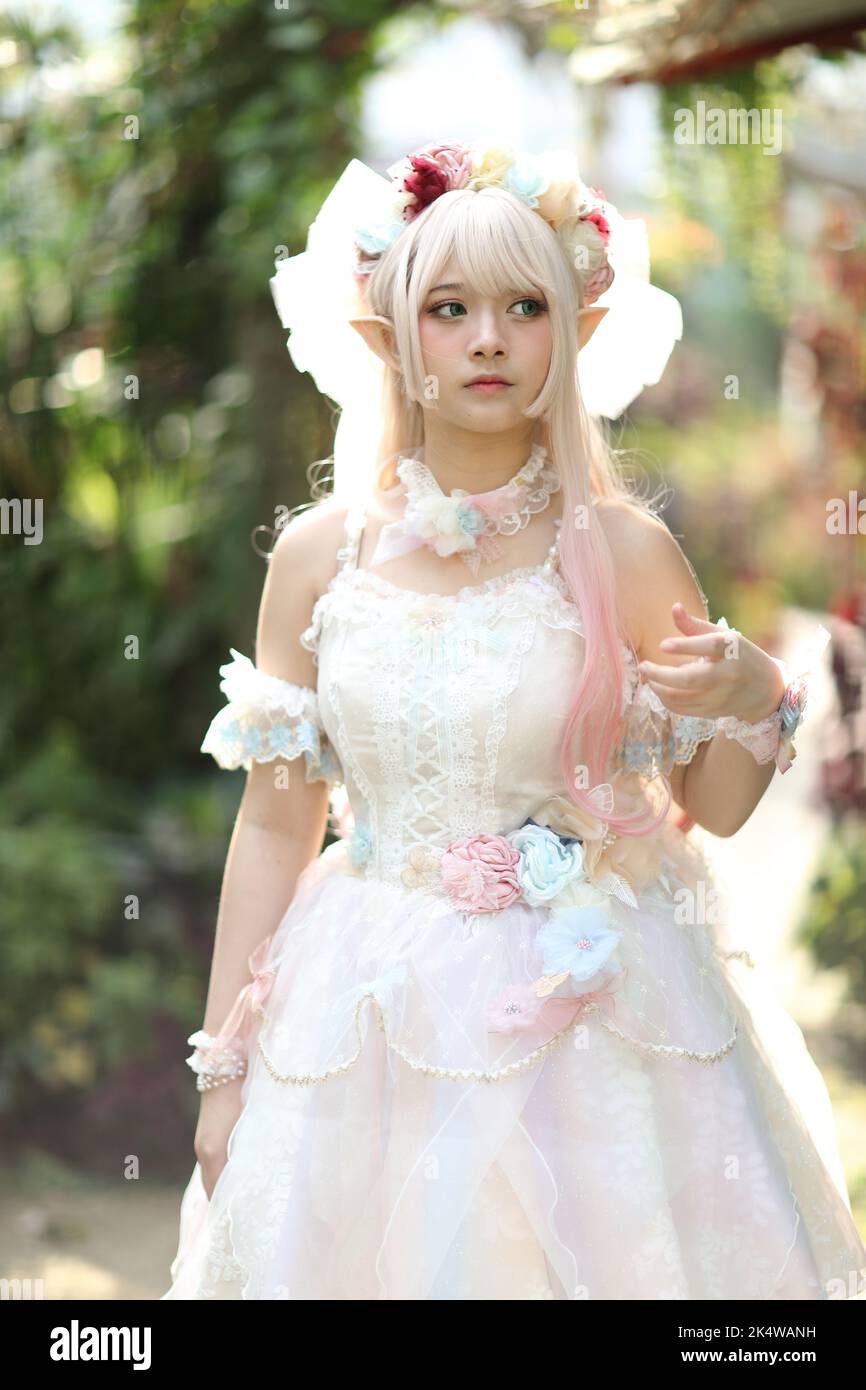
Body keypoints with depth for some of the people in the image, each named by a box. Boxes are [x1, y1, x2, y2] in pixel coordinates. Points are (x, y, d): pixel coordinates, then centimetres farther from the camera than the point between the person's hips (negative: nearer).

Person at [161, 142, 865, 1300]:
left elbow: (714, 809, 3)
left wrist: (757, 703, -17)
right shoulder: (319, 557, -2)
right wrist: (224, 1073, 4)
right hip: (368, 1023, 1)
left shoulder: (624, 552, -6)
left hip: (594, 1021, -1)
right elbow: (275, 825, 3)